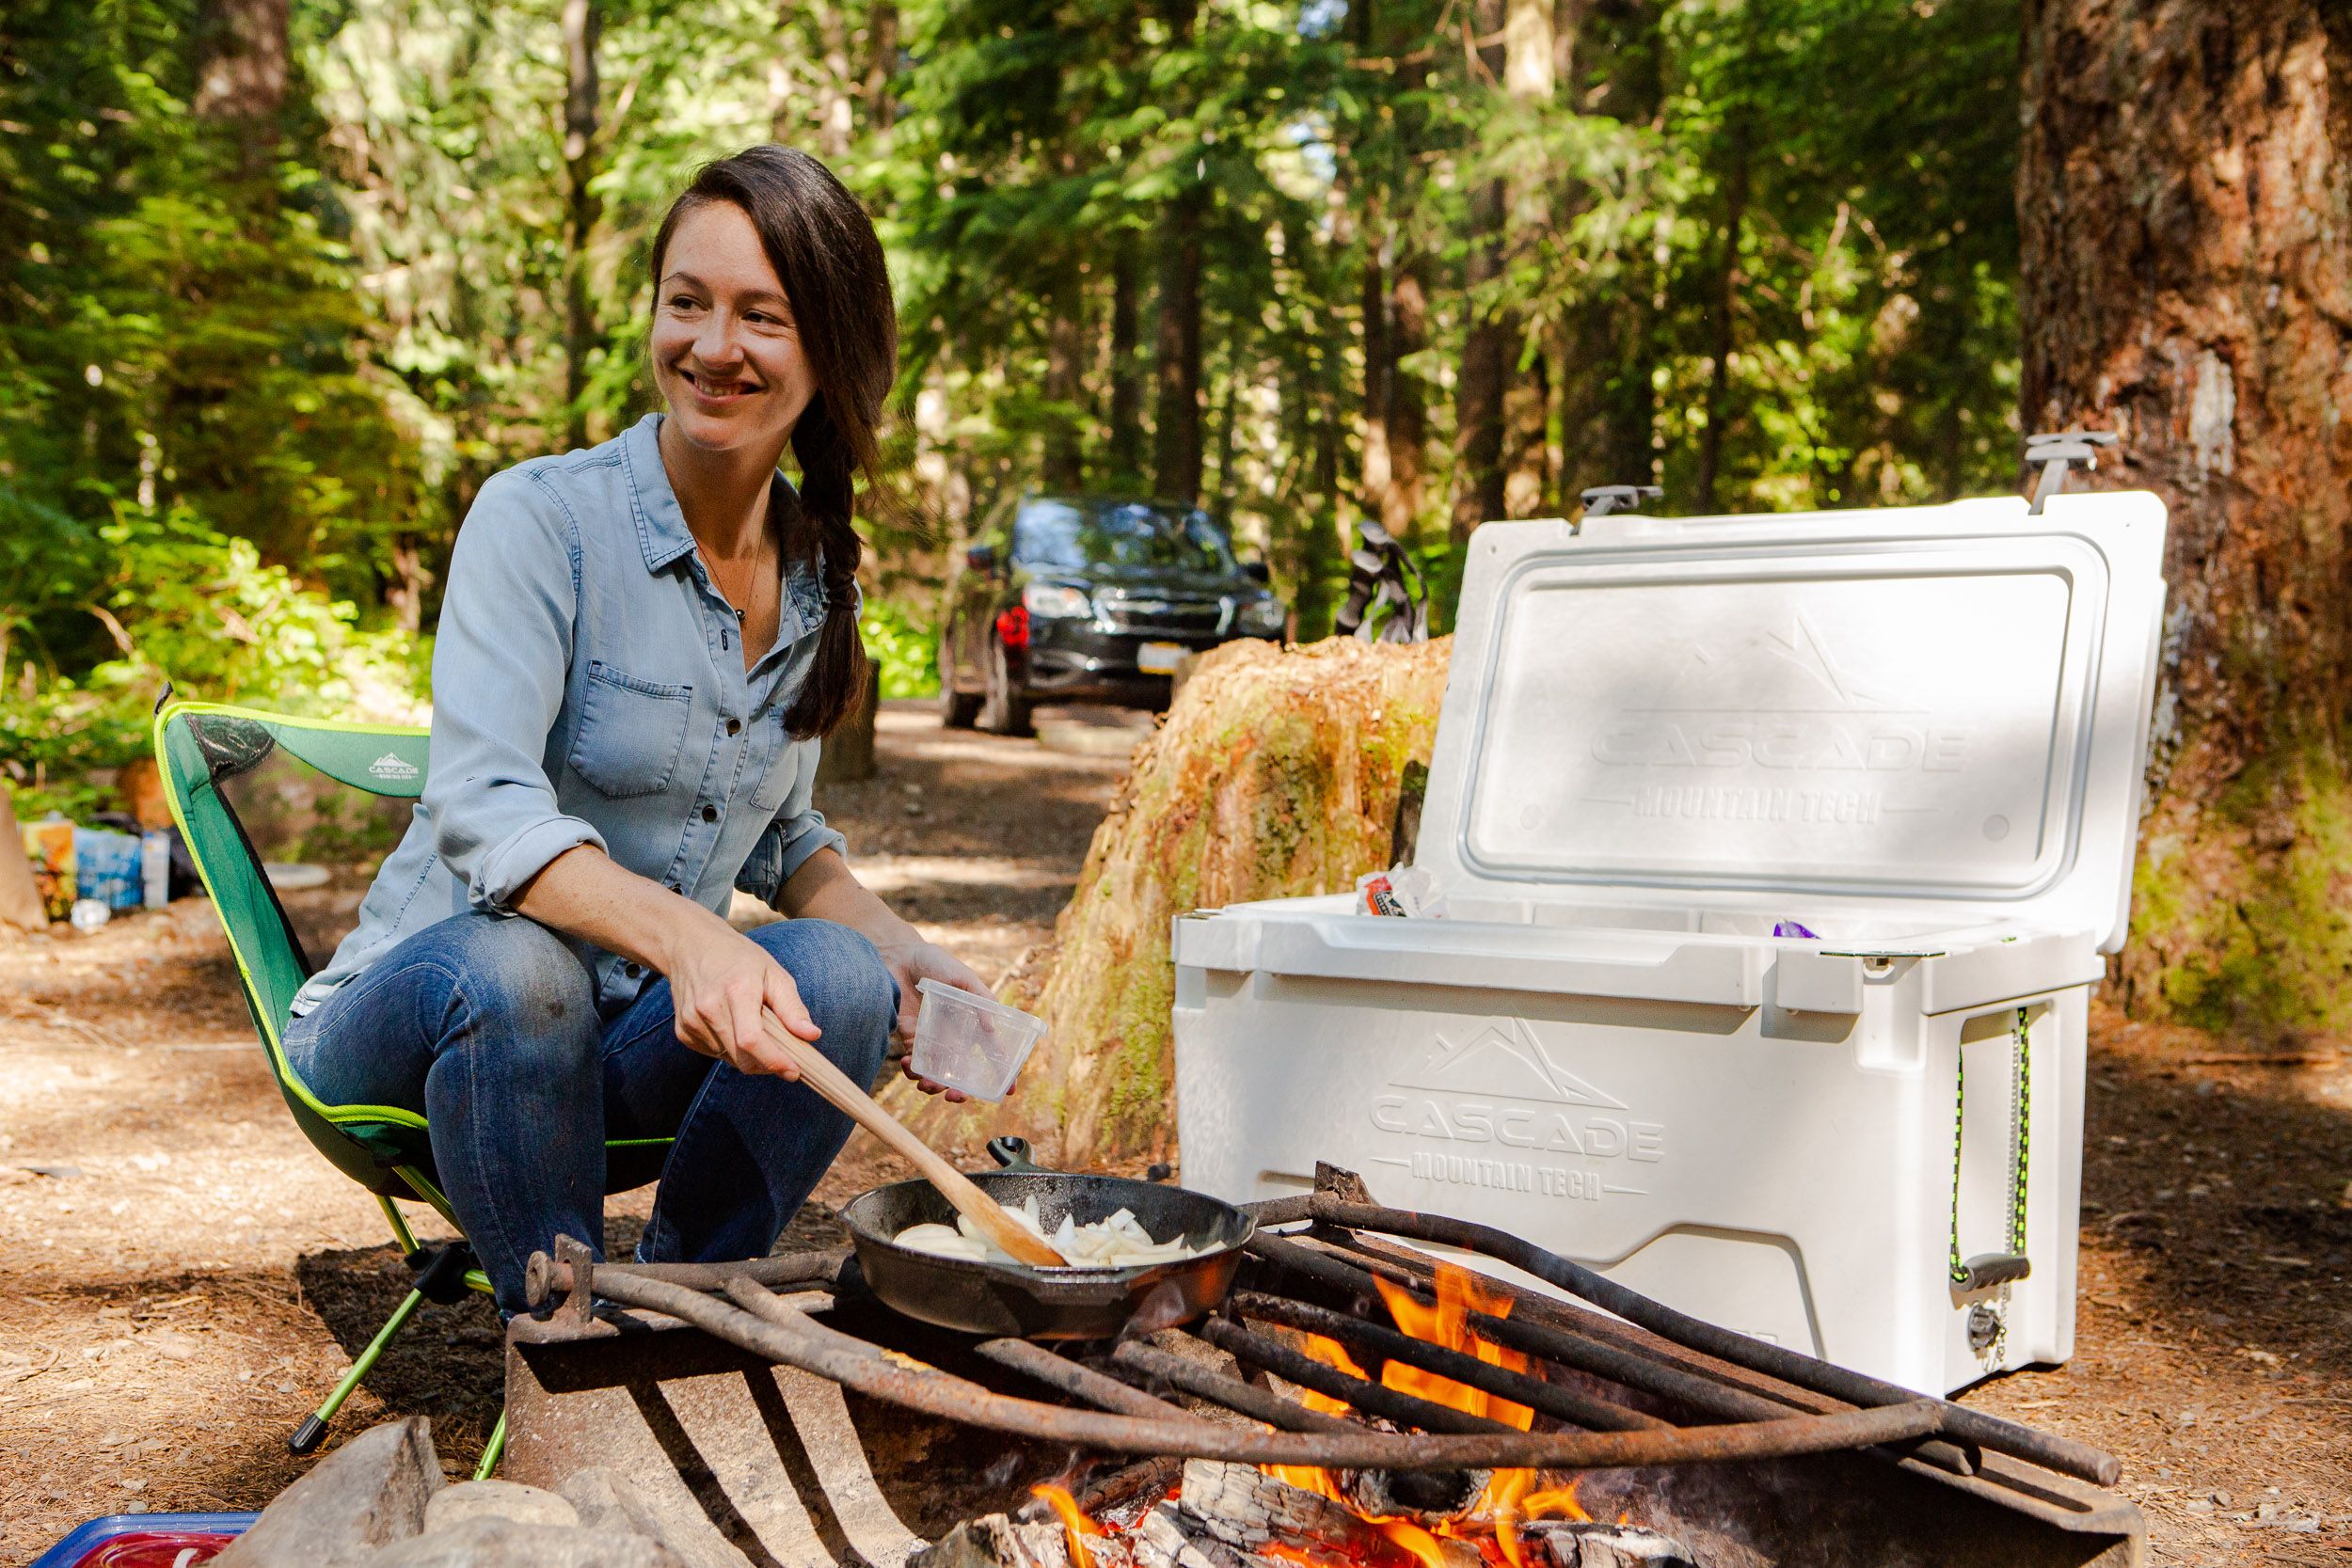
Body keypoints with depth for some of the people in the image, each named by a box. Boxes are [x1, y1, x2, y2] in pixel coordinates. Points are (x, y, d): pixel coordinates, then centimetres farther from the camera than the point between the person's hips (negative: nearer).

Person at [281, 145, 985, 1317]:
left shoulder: (815, 573, 5)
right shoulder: (541, 517, -14)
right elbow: (482, 807, -26)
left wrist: (902, 953, -4)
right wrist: (680, 931, -45)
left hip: (624, 1060, 5)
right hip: (413, 1027, -4)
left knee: (840, 977, -24)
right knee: (519, 966, -37)